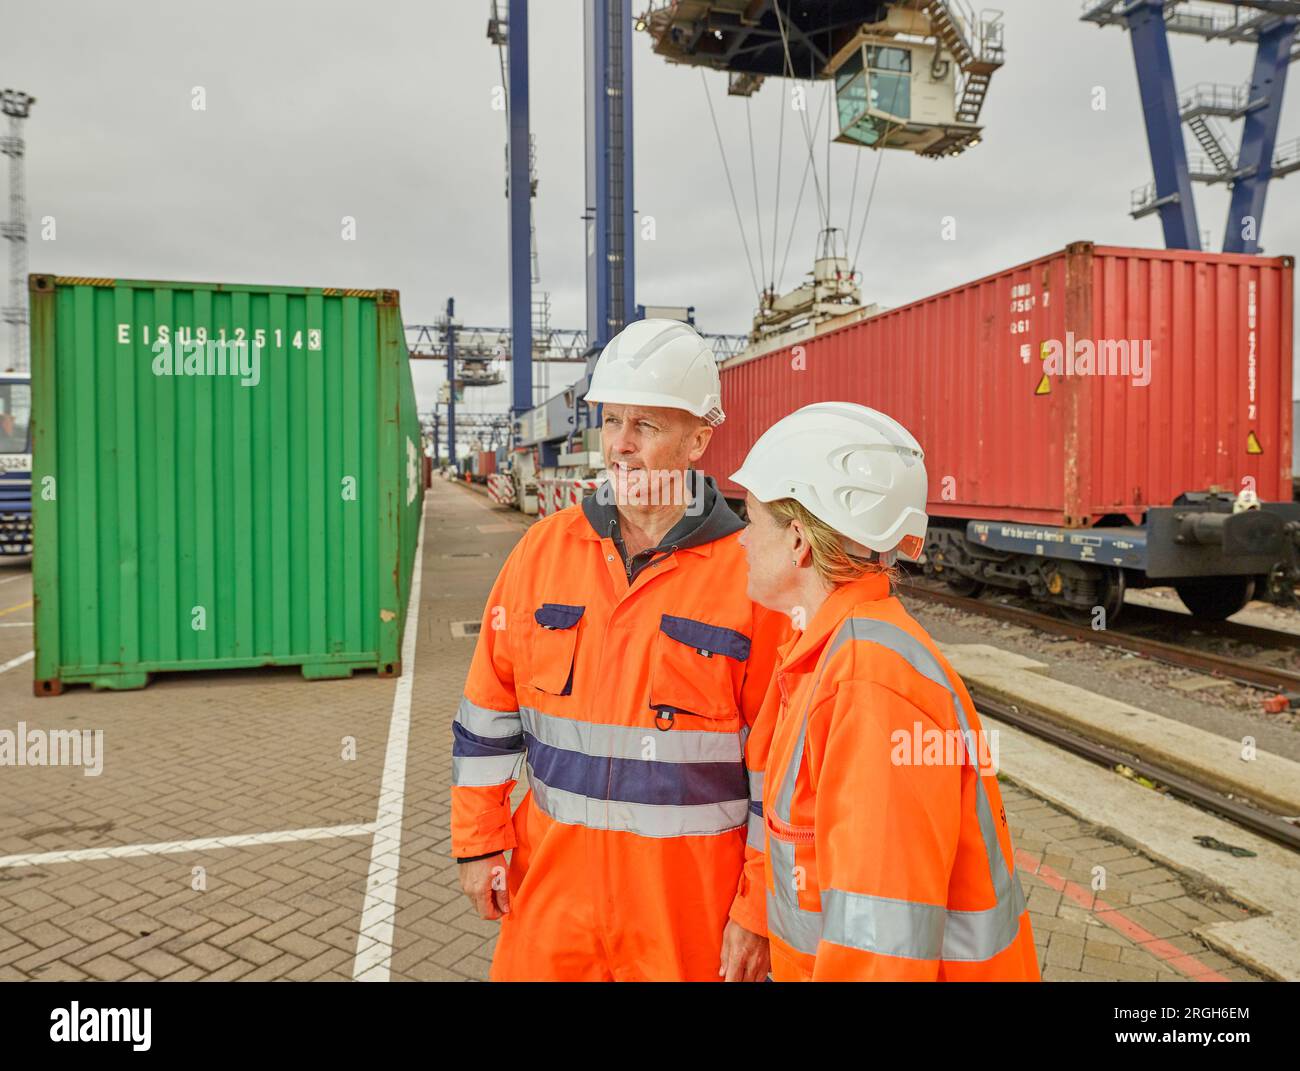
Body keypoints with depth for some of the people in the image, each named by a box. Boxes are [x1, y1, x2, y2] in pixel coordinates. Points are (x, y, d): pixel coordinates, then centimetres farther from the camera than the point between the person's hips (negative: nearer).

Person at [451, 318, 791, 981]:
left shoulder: (749, 573, -12)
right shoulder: (545, 548, -1)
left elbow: (780, 763, -8)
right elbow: (489, 708, 5)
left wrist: (758, 912, -6)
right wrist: (478, 842, 6)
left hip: (691, 894, -3)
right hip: (554, 880, 3)